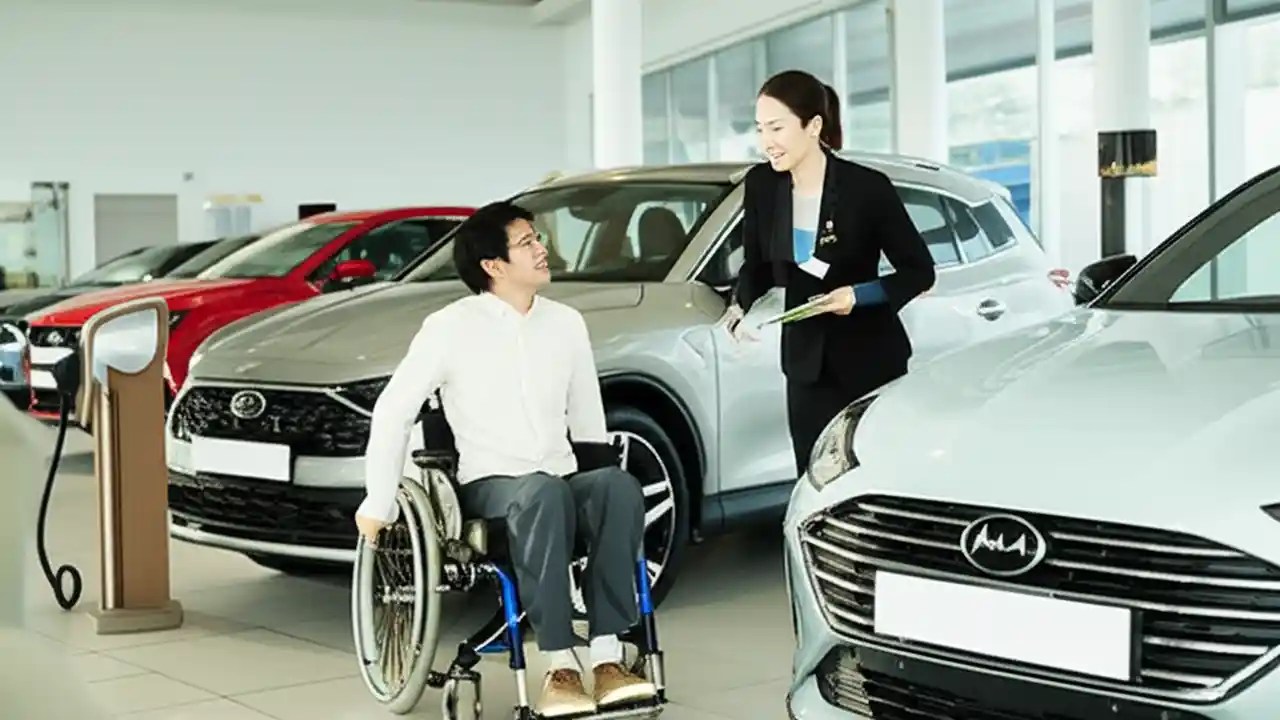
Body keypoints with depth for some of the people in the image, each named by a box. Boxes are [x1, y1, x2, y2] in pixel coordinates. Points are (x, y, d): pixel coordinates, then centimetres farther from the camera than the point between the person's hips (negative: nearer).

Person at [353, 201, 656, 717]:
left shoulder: (566, 323, 11)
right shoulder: (452, 327, -3)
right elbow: (393, 411, 0)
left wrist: (599, 476, 14)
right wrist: (378, 504, -1)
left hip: (562, 483, 4)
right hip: (490, 486, -4)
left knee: (619, 485, -32)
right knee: (544, 493, -40)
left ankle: (606, 657, -33)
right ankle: (561, 666, -37)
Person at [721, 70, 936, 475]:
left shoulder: (867, 187, -15)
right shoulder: (761, 186, -3)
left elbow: (920, 271, -8)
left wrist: (860, 294, -23)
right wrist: (739, 309, -11)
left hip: (871, 359, -3)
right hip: (807, 362, 4)